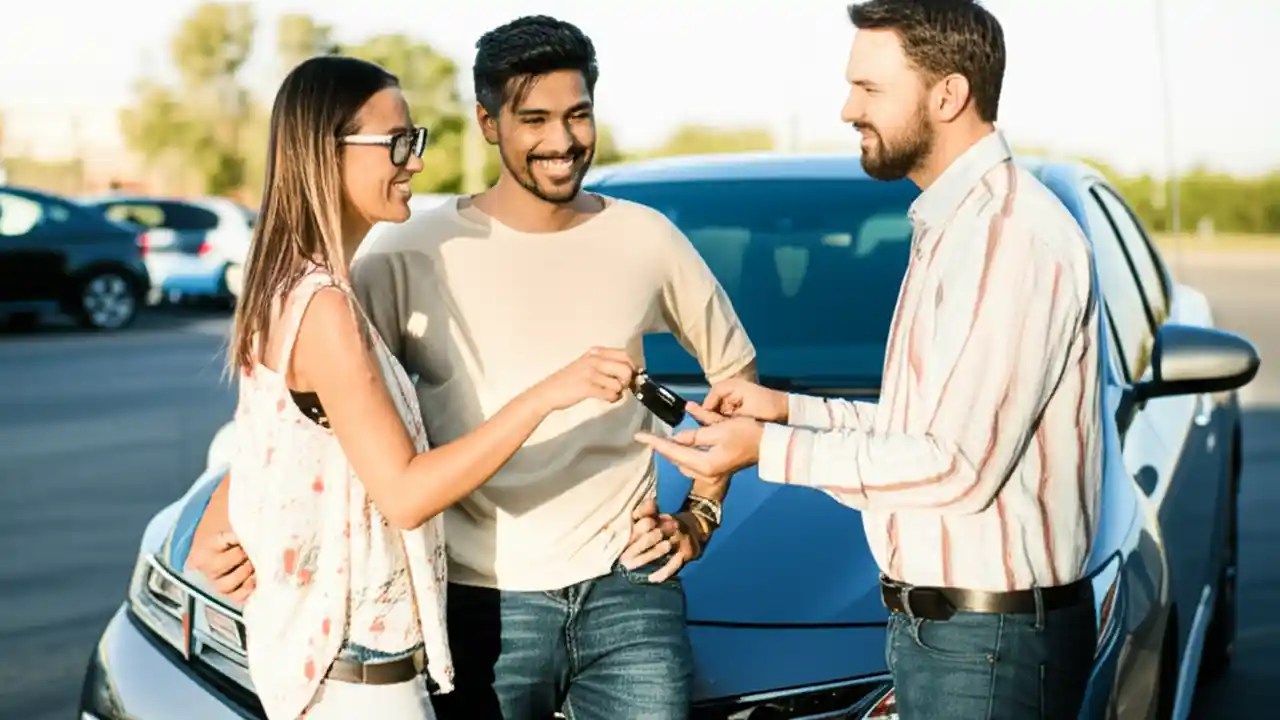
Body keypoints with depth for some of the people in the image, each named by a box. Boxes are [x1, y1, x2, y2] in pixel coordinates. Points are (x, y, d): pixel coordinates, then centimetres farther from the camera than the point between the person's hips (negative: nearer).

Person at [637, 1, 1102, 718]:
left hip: (987, 637, -9)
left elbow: (961, 466, -23)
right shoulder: (953, 226, 14)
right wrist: (788, 409, 8)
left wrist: (770, 452, -18)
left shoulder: (1014, 236, -20)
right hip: (934, 620, 9)